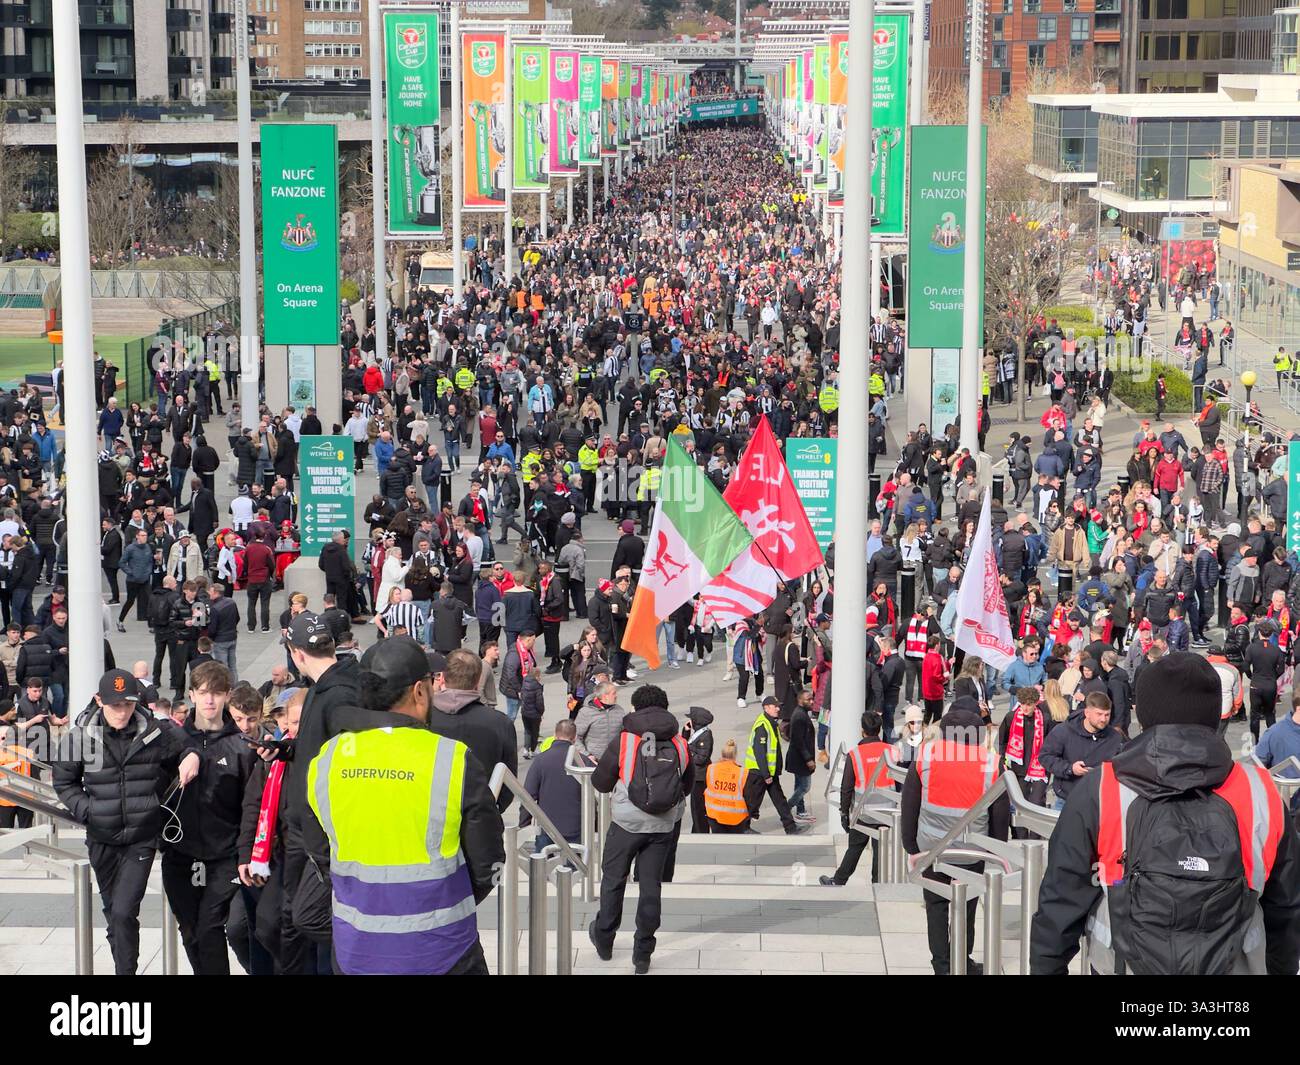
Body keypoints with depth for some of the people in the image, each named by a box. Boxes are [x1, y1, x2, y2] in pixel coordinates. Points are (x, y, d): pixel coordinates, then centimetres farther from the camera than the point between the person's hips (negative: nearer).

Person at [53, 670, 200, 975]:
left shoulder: (156, 733, -7)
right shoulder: (80, 737, -5)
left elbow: (186, 744, 13)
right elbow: (64, 782, 6)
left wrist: (192, 756, -11)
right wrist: (87, 810, -9)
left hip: (142, 839, -2)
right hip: (102, 840, 2)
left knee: (124, 912, -14)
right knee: (113, 912, 16)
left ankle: (126, 970, -4)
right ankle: (122, 966, 33)